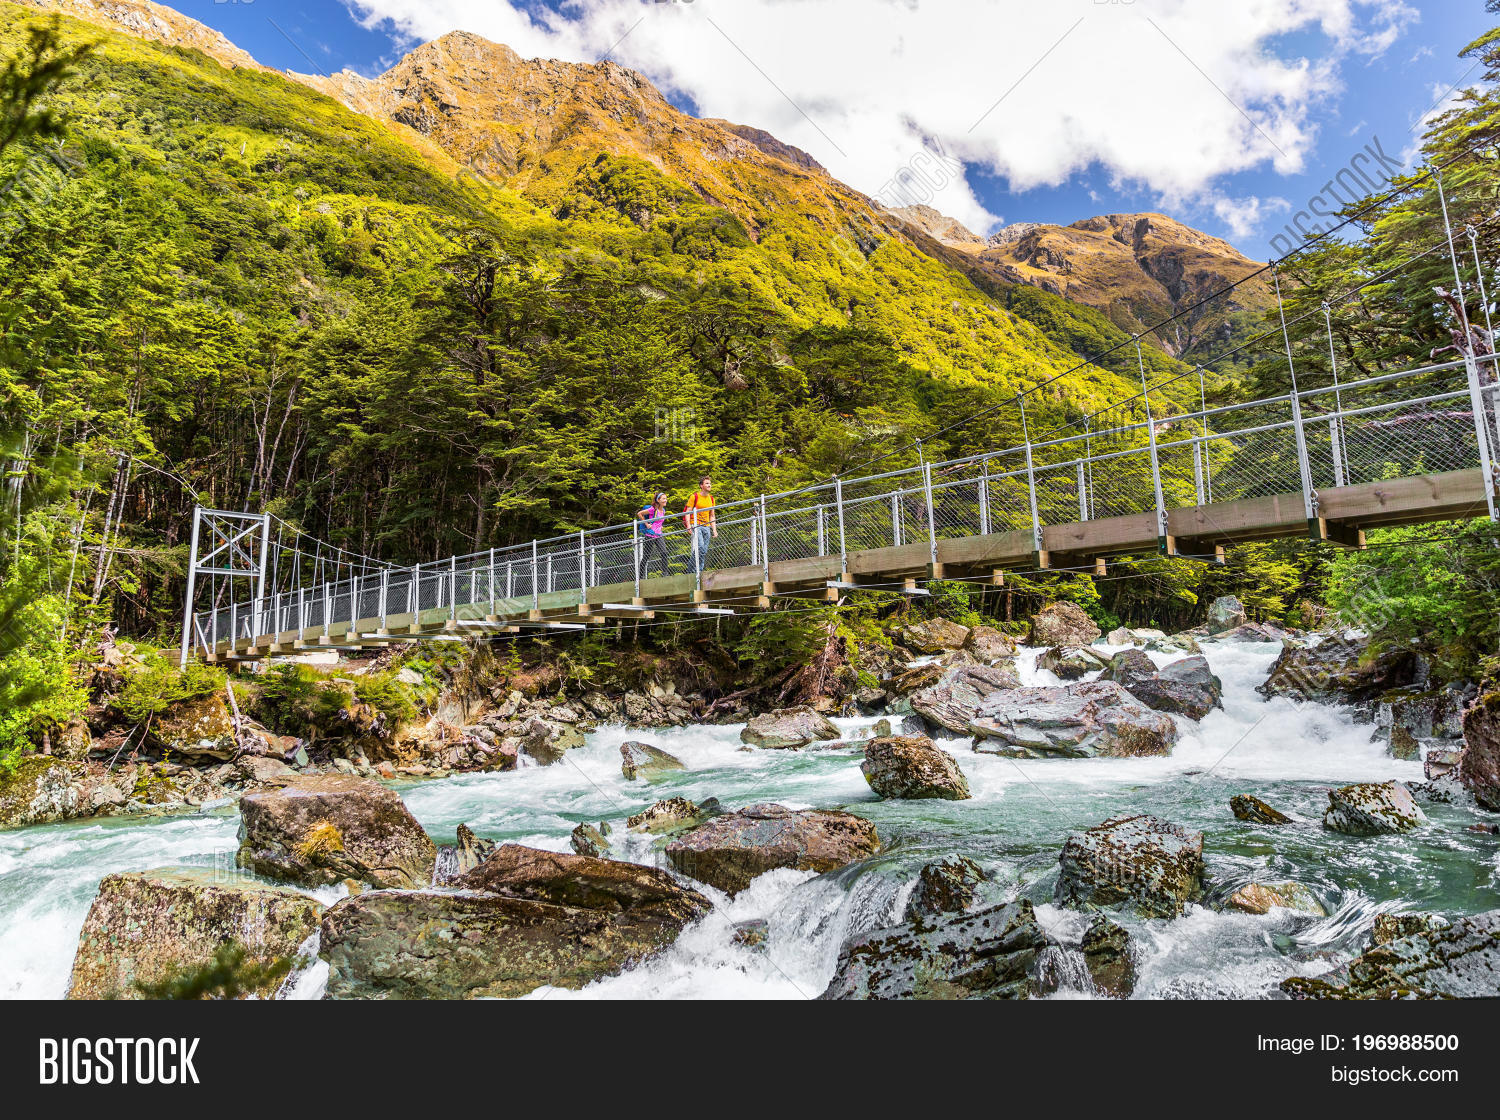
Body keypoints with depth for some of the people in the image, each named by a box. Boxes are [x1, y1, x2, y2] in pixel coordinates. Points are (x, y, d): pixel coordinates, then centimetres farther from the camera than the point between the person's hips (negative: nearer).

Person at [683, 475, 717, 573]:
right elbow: (687, 512, -4)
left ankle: (699, 571, 8)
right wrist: (688, 525, -18)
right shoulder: (694, 496, -2)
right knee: (700, 547, -22)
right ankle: (696, 571, -14)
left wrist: (714, 529, 11)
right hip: (695, 526, -6)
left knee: (704, 551, 1)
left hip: (706, 527, 6)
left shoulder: (711, 498, 15)